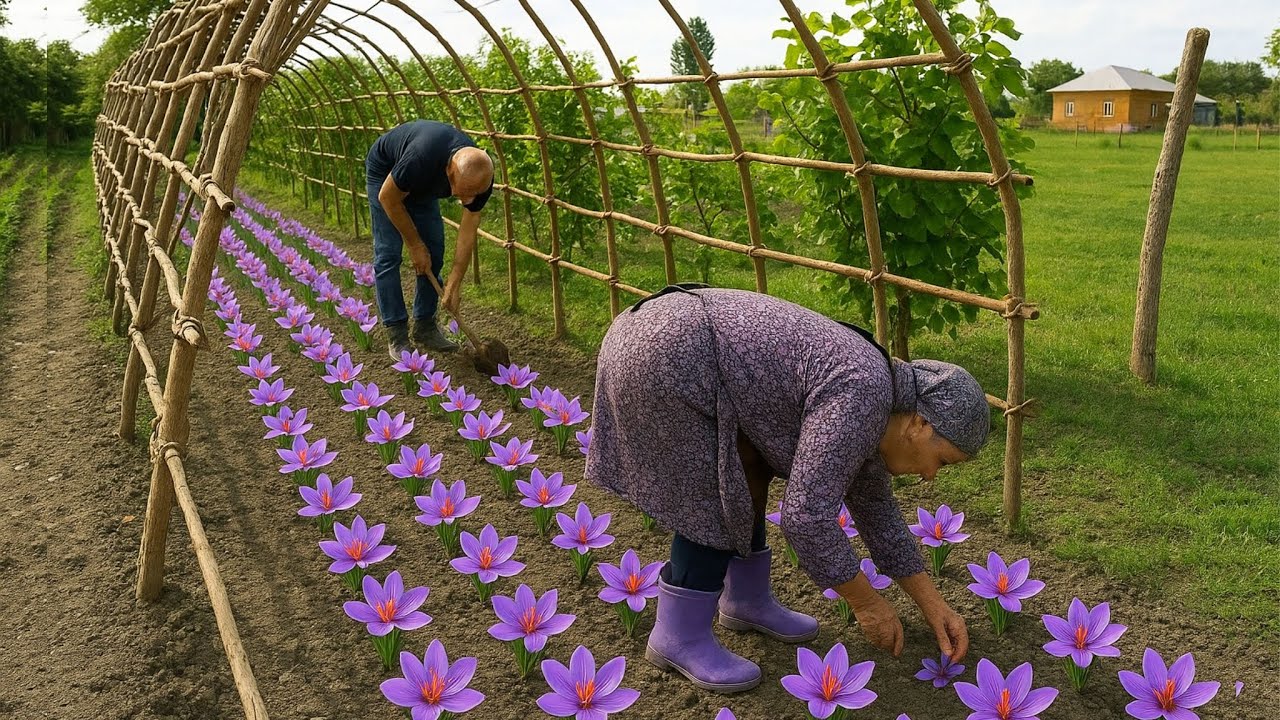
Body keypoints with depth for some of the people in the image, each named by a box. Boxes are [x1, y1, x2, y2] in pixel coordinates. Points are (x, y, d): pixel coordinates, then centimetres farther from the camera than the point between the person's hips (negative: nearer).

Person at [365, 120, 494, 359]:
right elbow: (388, 198, -26)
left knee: (434, 253, 0)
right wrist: (415, 245, -18)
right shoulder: (421, 159, -45)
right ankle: (396, 335, -6)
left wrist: (455, 283, -22)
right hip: (385, 172, -5)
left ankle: (424, 328, 10)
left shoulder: (479, 178, -29)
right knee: (388, 254, -11)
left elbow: (468, 232, -19)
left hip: (423, 184, 5)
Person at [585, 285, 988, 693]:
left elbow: (875, 509, 19)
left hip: (673, 344, 10)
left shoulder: (864, 392, 11)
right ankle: (678, 635, 8)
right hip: (663, 356, -10)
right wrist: (866, 602, -7)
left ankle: (746, 601, 28)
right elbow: (807, 516, -20)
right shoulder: (859, 397, -17)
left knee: (748, 480, 15)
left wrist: (932, 605, 20)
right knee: (719, 505, -2)